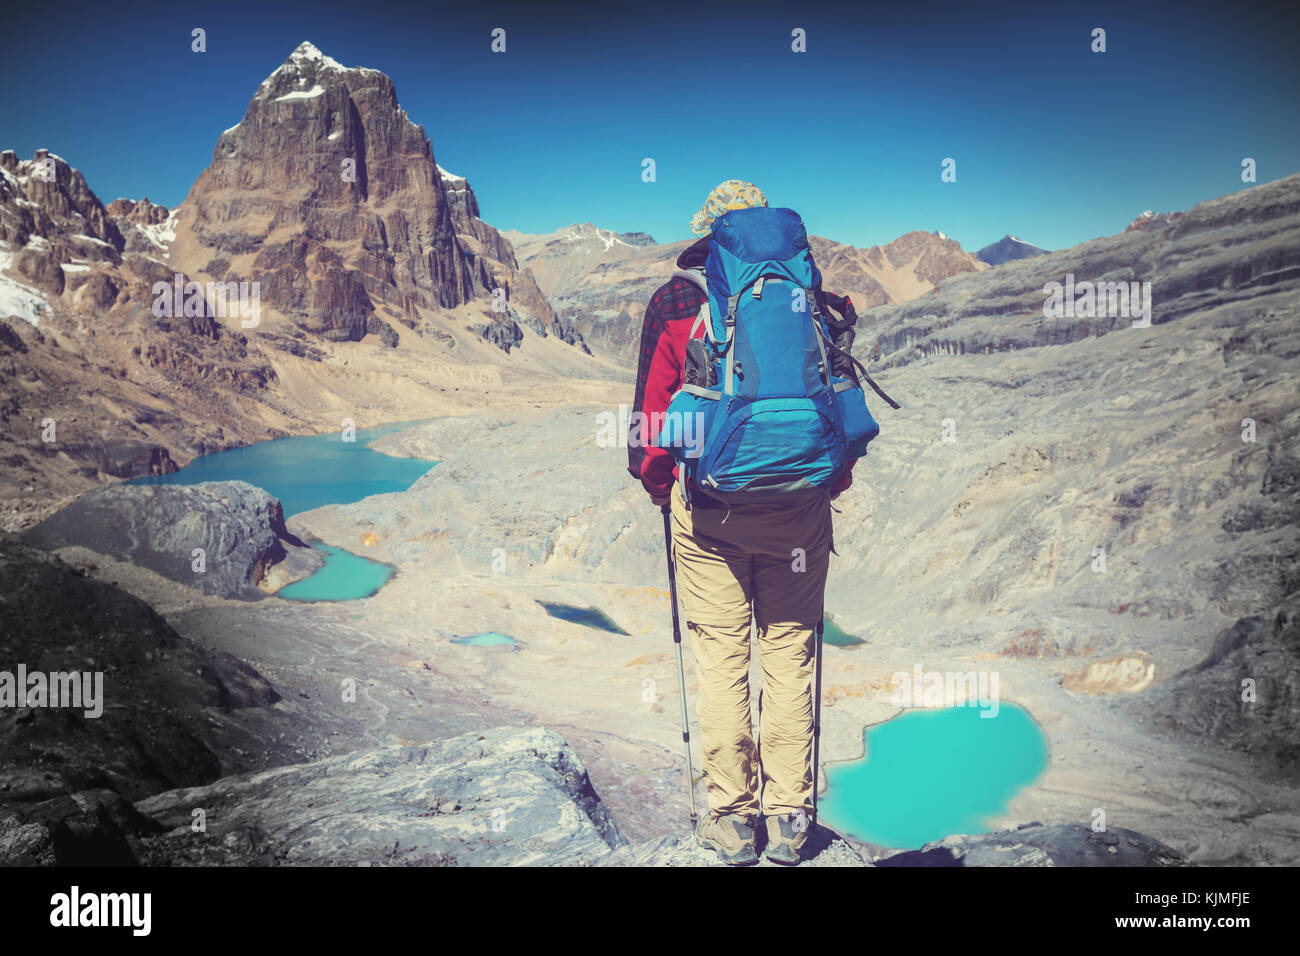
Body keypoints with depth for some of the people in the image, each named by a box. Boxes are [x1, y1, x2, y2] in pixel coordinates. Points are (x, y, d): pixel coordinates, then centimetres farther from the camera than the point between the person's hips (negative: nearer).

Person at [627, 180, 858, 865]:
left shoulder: (674, 301, 0)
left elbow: (652, 403, 2)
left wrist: (655, 481, 16)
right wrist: (834, 480, 19)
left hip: (709, 504, -1)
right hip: (799, 504, 2)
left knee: (720, 657, 7)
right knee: (789, 655, 9)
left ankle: (732, 818, 15)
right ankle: (788, 820, 16)